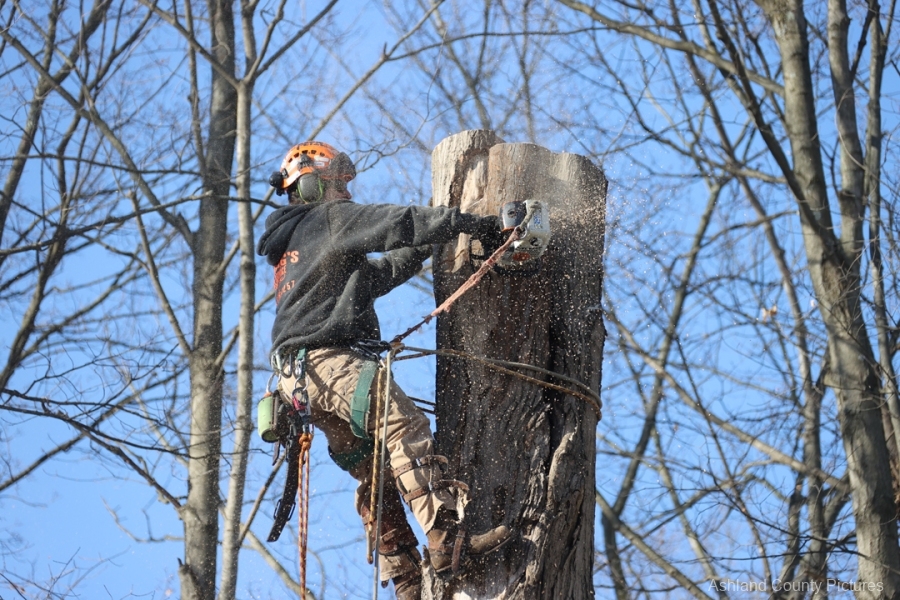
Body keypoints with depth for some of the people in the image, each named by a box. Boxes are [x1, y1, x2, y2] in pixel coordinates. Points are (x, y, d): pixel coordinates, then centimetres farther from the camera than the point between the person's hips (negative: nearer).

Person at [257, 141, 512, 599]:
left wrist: (428, 245, 28)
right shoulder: (328, 219, 3)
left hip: (300, 378, 10)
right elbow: (397, 223, -6)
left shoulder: (288, 246, 31)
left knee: (377, 476, 7)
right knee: (405, 425, -25)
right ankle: (446, 539, -38)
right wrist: (475, 225, -3)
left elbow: (376, 275, 33)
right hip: (327, 360, -10)